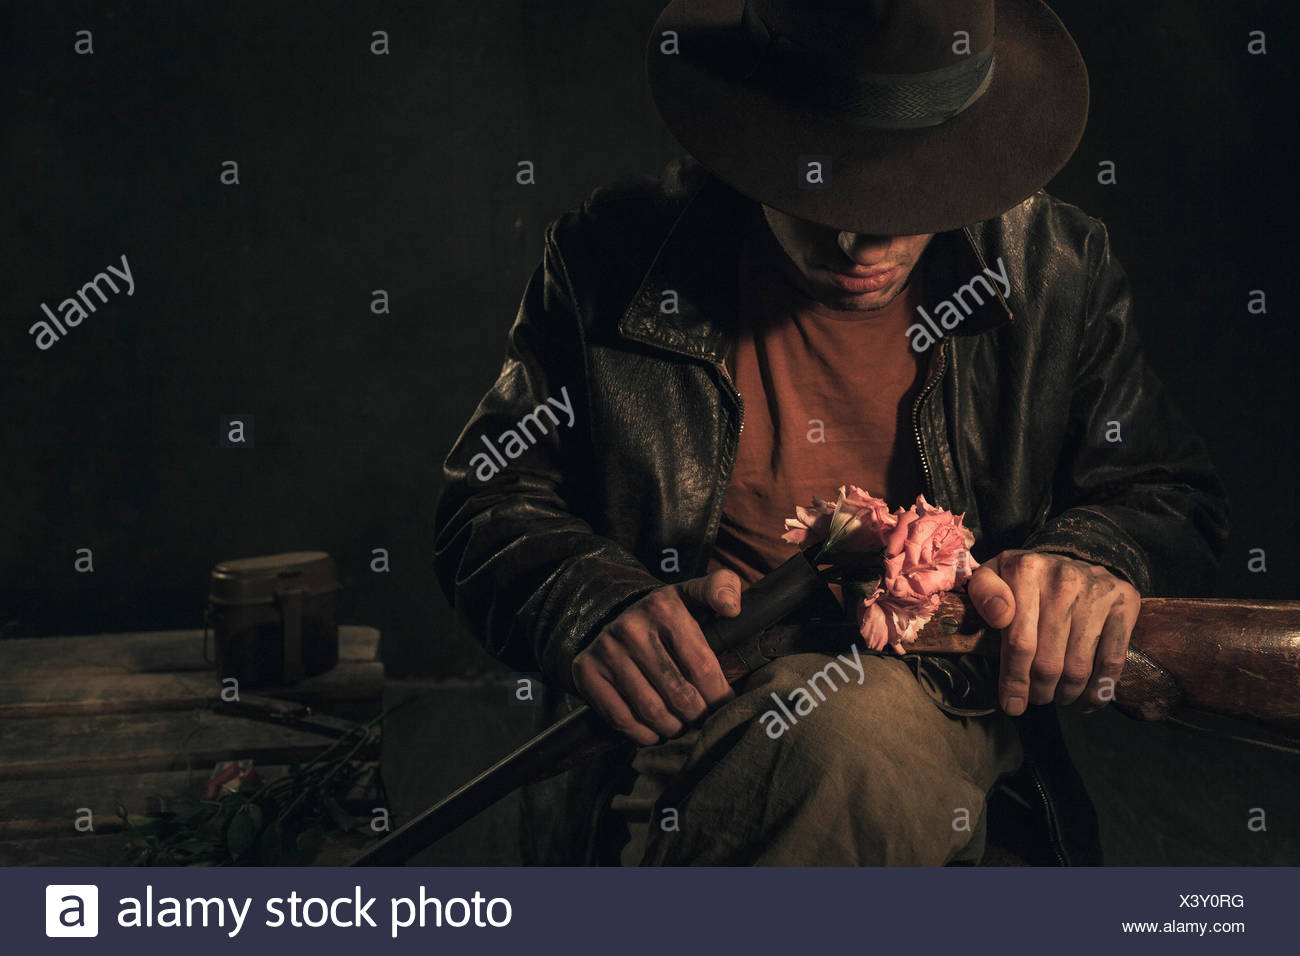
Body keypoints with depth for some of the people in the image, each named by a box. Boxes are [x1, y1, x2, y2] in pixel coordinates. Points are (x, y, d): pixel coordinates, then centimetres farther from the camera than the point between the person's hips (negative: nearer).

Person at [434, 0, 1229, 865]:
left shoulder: (1056, 268, 3)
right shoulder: (611, 263, 0)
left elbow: (1175, 500, 12)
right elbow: (489, 497, 6)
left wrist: (1098, 558, -13)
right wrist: (587, 600, -16)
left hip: (945, 708, 2)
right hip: (691, 693, -1)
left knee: (861, 727, -35)